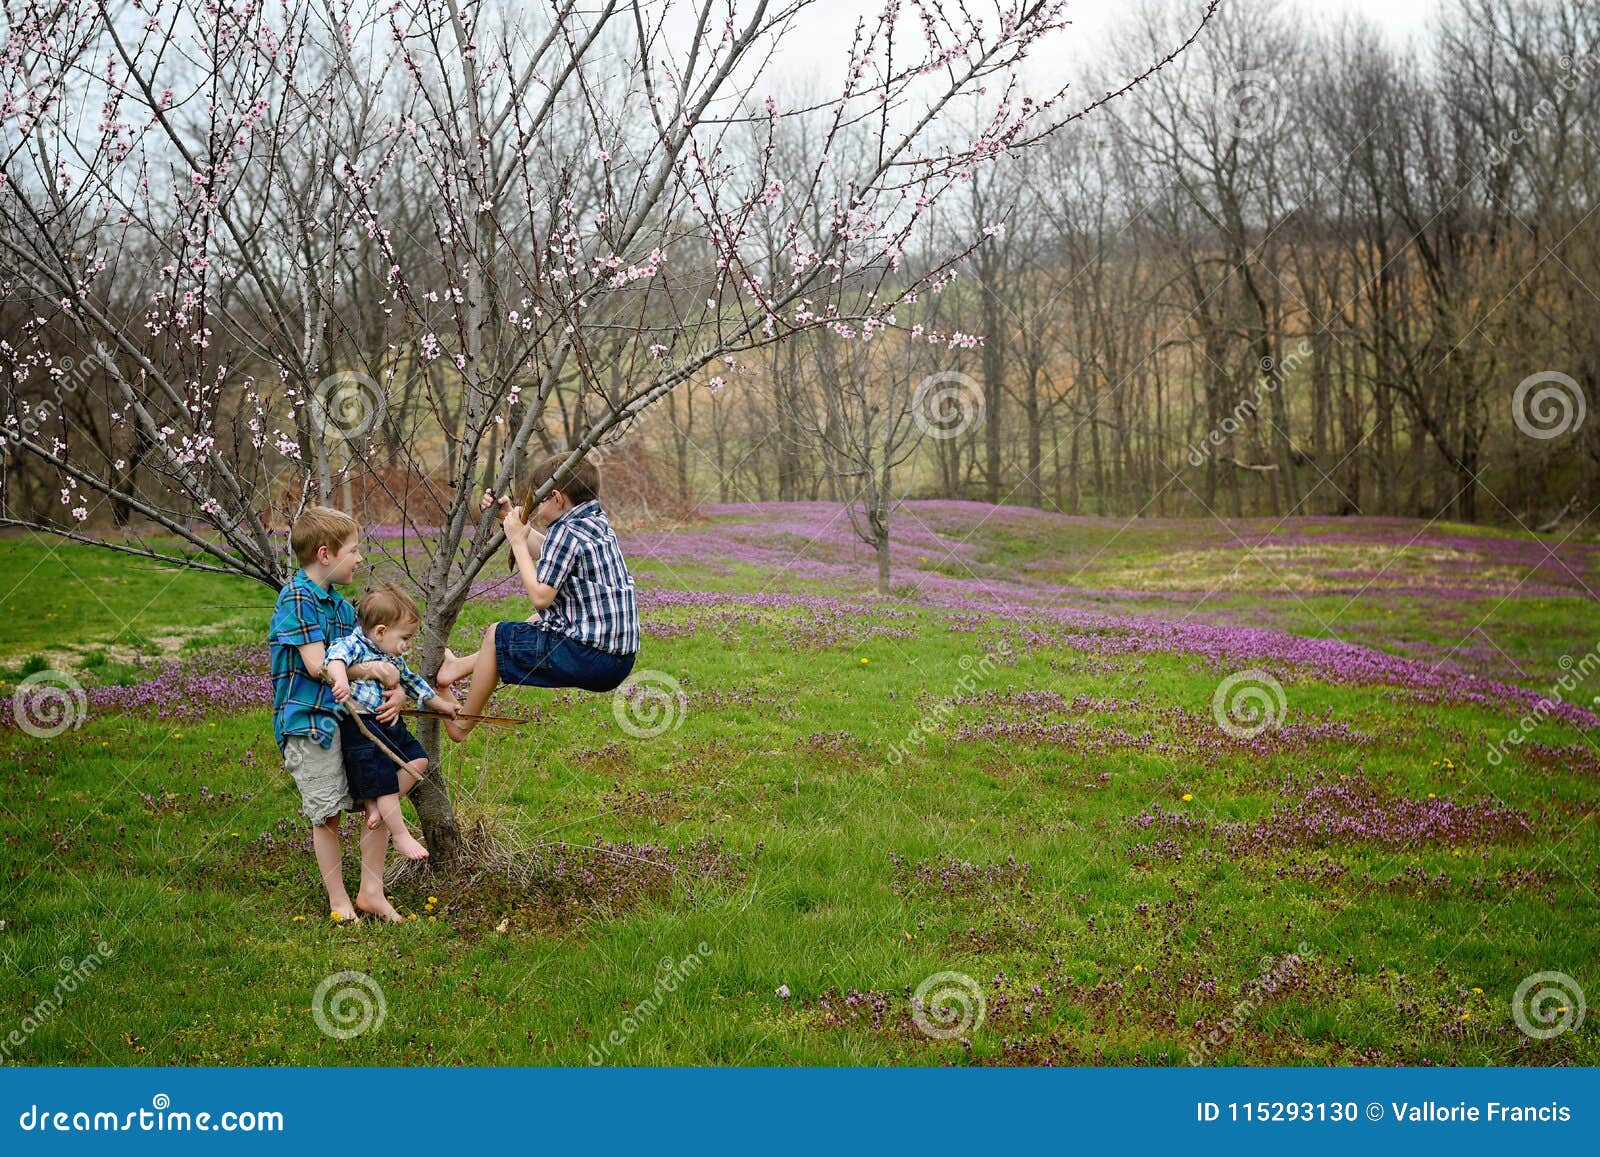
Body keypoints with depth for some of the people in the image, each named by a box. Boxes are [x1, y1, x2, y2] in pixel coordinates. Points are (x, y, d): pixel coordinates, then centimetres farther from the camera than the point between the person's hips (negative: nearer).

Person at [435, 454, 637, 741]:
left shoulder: (566, 532, -15)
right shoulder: (597, 522, 14)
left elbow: (540, 596, -16)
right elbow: (549, 552, 30)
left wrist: (518, 541, -8)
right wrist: (510, 515, 28)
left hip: (589, 658, -9)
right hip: (619, 660, 9)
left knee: (496, 635, 10)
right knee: (538, 621, 32)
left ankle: (462, 725, 24)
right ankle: (460, 666, 42)